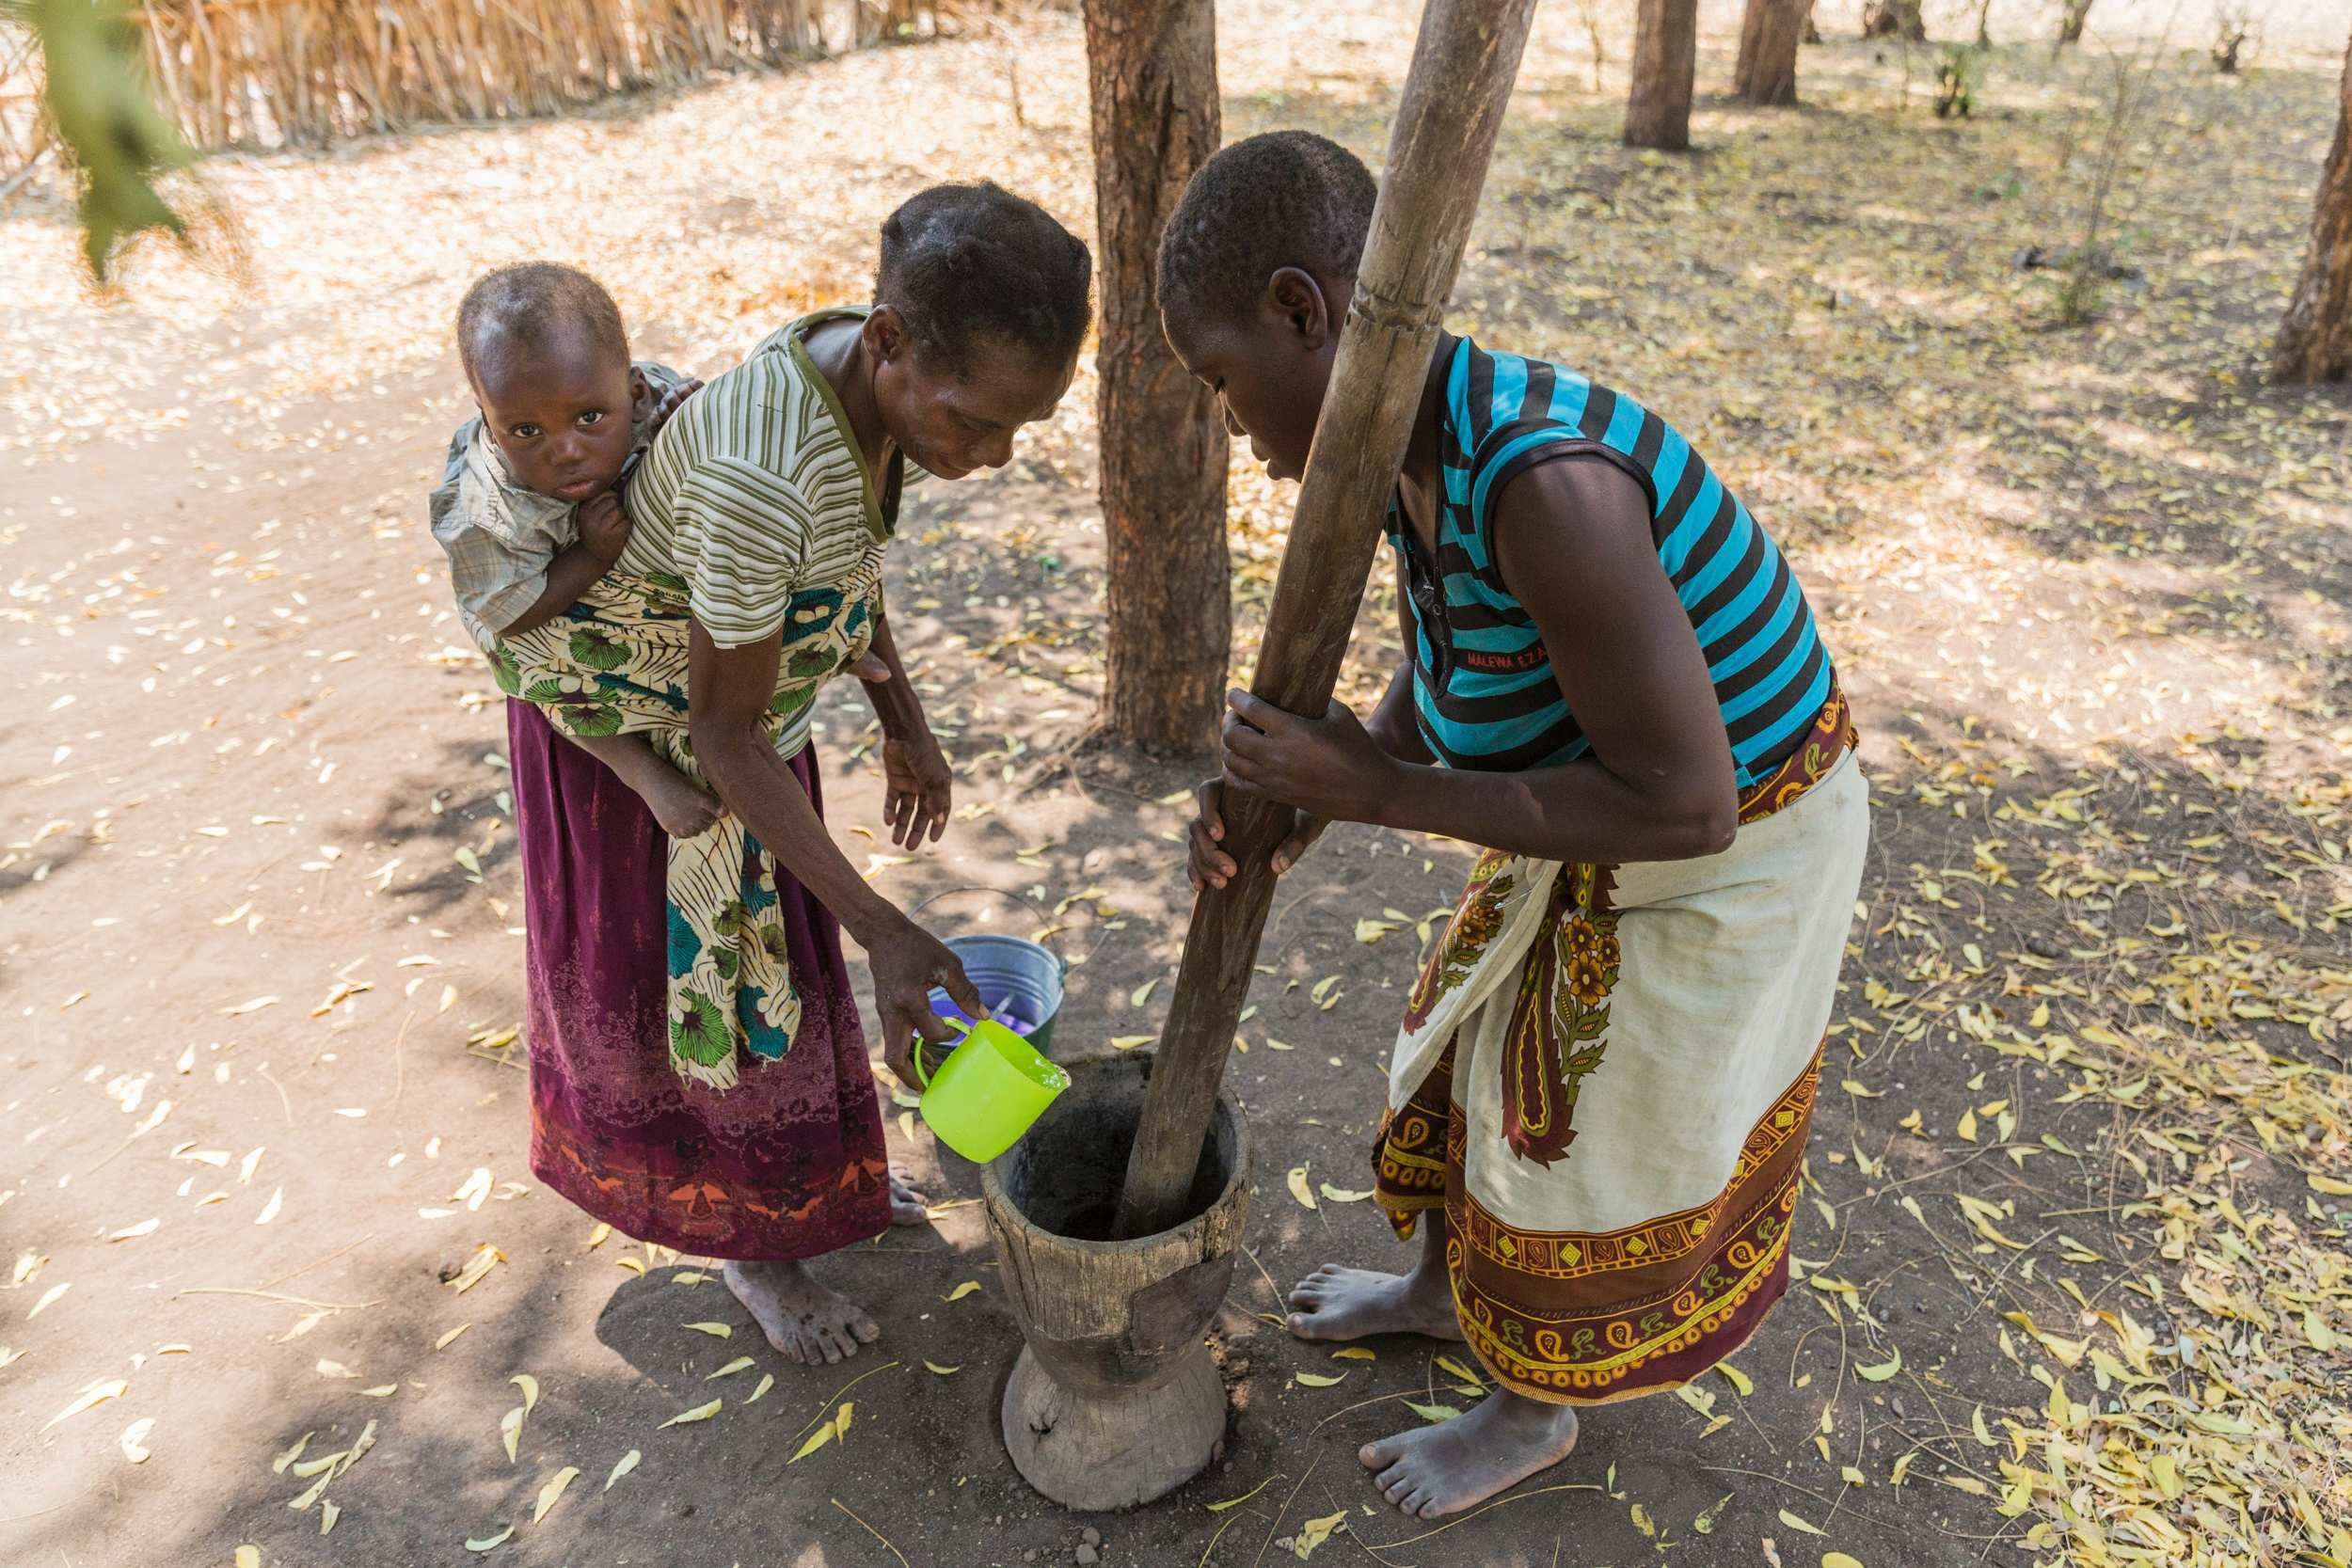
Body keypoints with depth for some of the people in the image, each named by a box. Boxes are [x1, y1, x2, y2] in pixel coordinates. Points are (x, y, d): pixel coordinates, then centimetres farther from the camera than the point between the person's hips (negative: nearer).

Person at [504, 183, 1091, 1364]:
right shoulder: (759, 475, -42)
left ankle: (810, 1172, 48)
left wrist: (904, 722, 6)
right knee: (679, 977, 12)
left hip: (744, 684, 7)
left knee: (773, 943, 23)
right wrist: (883, 933, -30)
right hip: (631, 725, -7)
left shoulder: (879, 373, -18)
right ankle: (752, 1247, 36)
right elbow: (726, 737, -31)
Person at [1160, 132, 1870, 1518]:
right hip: (1619, 820, 8)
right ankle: (1445, 1288, 53)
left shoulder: (1544, 477, -37)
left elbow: (1683, 803, -33)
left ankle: (1536, 1410, 43)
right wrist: (1302, 801, -13)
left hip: (1723, 866, -8)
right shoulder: (1426, 447, -8)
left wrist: (1381, 792, -29)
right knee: (1489, 1058, 25)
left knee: (1587, 1150, 13)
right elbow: (1438, 680, 4)